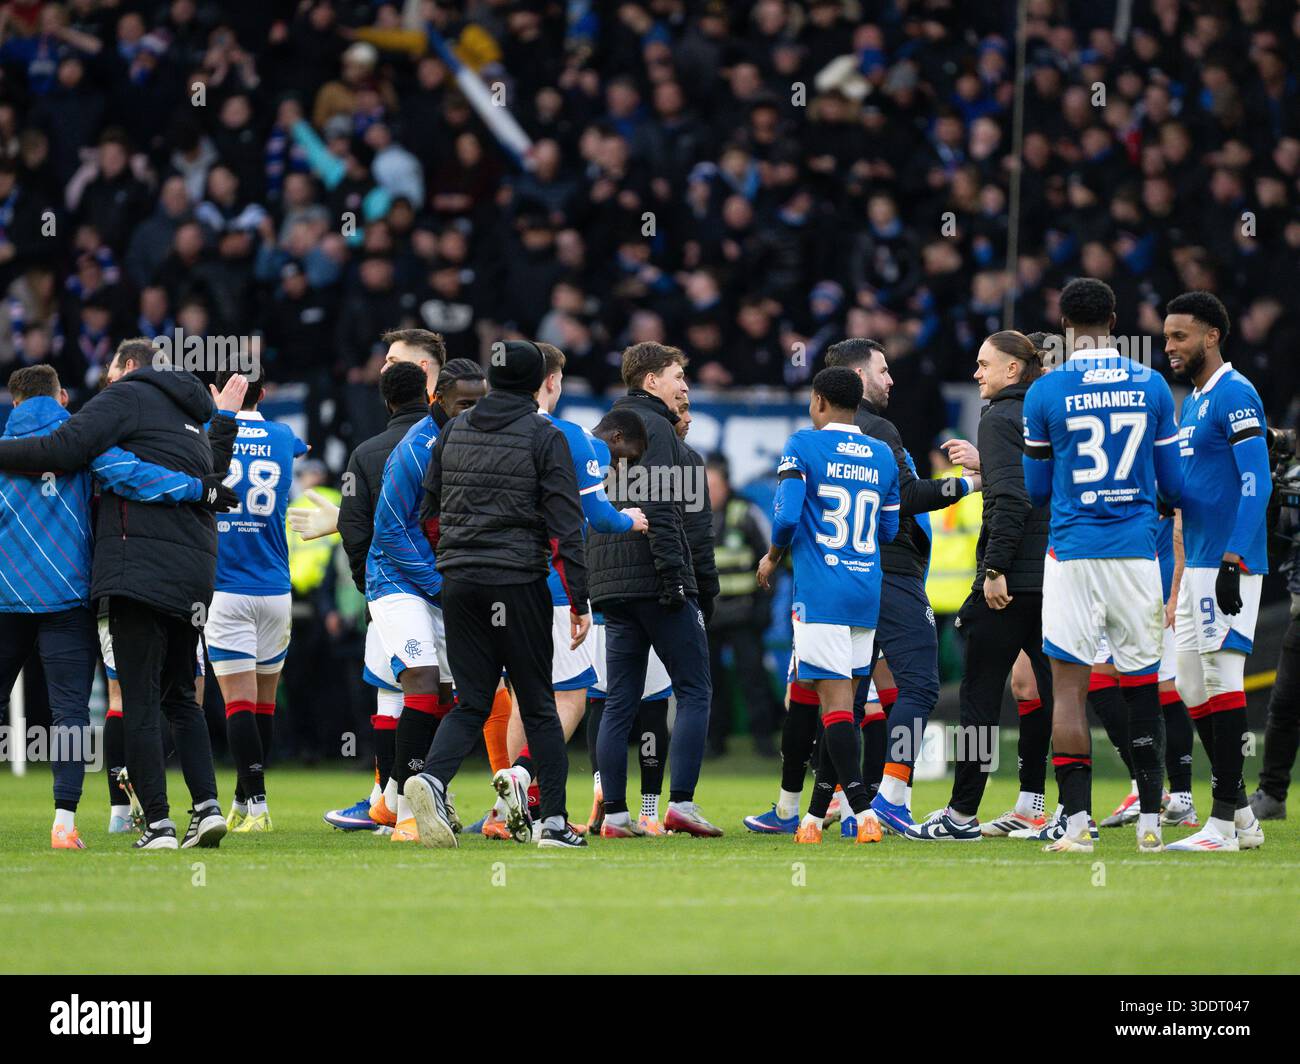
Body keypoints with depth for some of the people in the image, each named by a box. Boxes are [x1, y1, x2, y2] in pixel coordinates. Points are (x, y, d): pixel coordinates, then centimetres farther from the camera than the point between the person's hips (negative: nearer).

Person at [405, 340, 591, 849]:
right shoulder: (544, 437, -4)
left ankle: (432, 777, -20)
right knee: (538, 705, 6)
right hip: (519, 584, -4)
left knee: (472, 702, 7)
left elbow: (429, 515, 14)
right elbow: (565, 526, -8)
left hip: (458, 581, 4)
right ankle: (555, 822, 4)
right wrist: (578, 603, -7)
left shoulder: (453, 431, 10)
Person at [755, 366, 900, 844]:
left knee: (835, 698, -8)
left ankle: (863, 809, -20)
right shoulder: (883, 456, 12)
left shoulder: (803, 447, -6)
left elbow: (786, 517, -13)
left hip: (821, 590, -6)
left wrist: (772, 558, 5)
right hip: (867, 590, 6)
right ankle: (816, 814, 15)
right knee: (840, 700, 10)